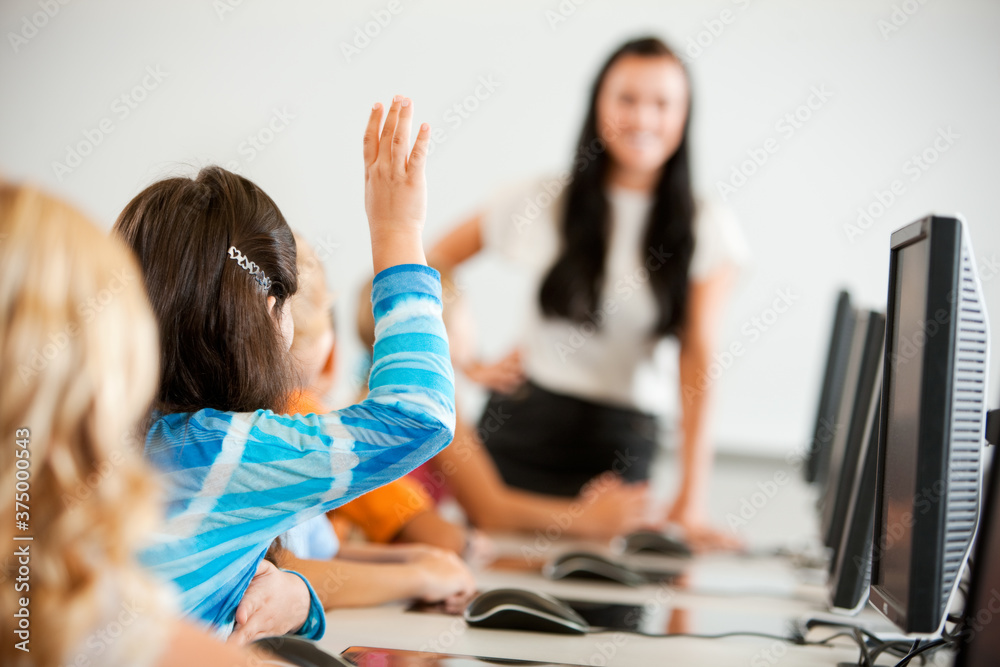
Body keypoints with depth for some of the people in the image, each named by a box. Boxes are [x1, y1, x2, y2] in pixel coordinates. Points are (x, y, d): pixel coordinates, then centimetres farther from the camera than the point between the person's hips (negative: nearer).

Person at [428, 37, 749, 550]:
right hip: (518, 428, 1)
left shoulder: (705, 231, -3)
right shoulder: (541, 204, -1)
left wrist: (691, 502, -17)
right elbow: (430, 265, 10)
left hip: (616, 446, -1)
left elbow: (699, 362, -11)